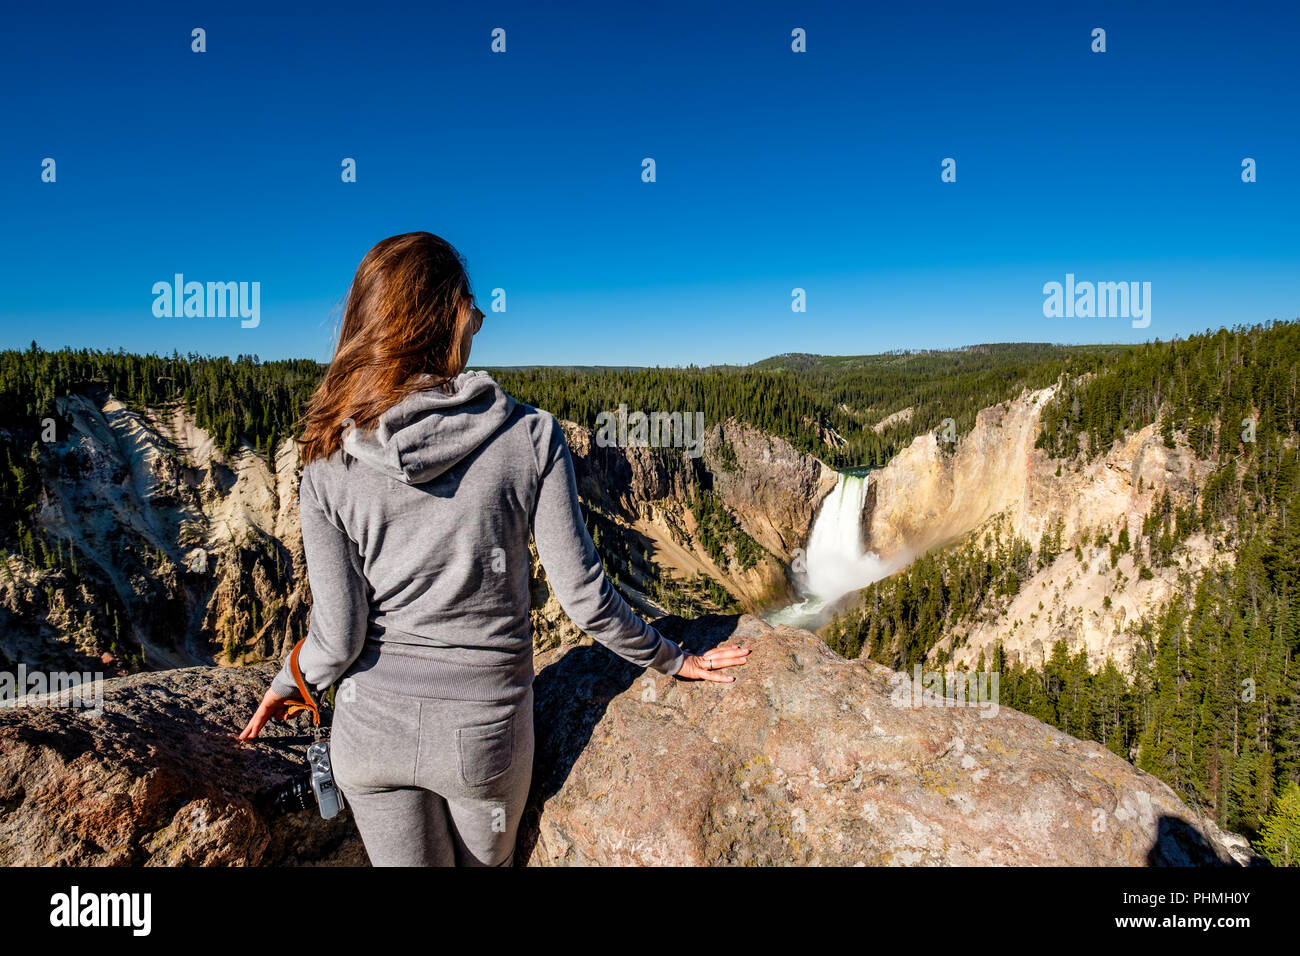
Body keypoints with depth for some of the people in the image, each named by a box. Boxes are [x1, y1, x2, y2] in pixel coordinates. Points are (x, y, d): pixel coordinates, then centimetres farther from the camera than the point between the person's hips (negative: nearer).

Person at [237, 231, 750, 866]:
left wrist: (289, 684, 13)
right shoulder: (530, 436, -17)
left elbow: (338, 636, -10)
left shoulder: (328, 470, -13)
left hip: (372, 725, 0)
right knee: (486, 862, 28)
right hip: (484, 731, 0)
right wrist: (668, 659, 4)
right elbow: (583, 595, -13)